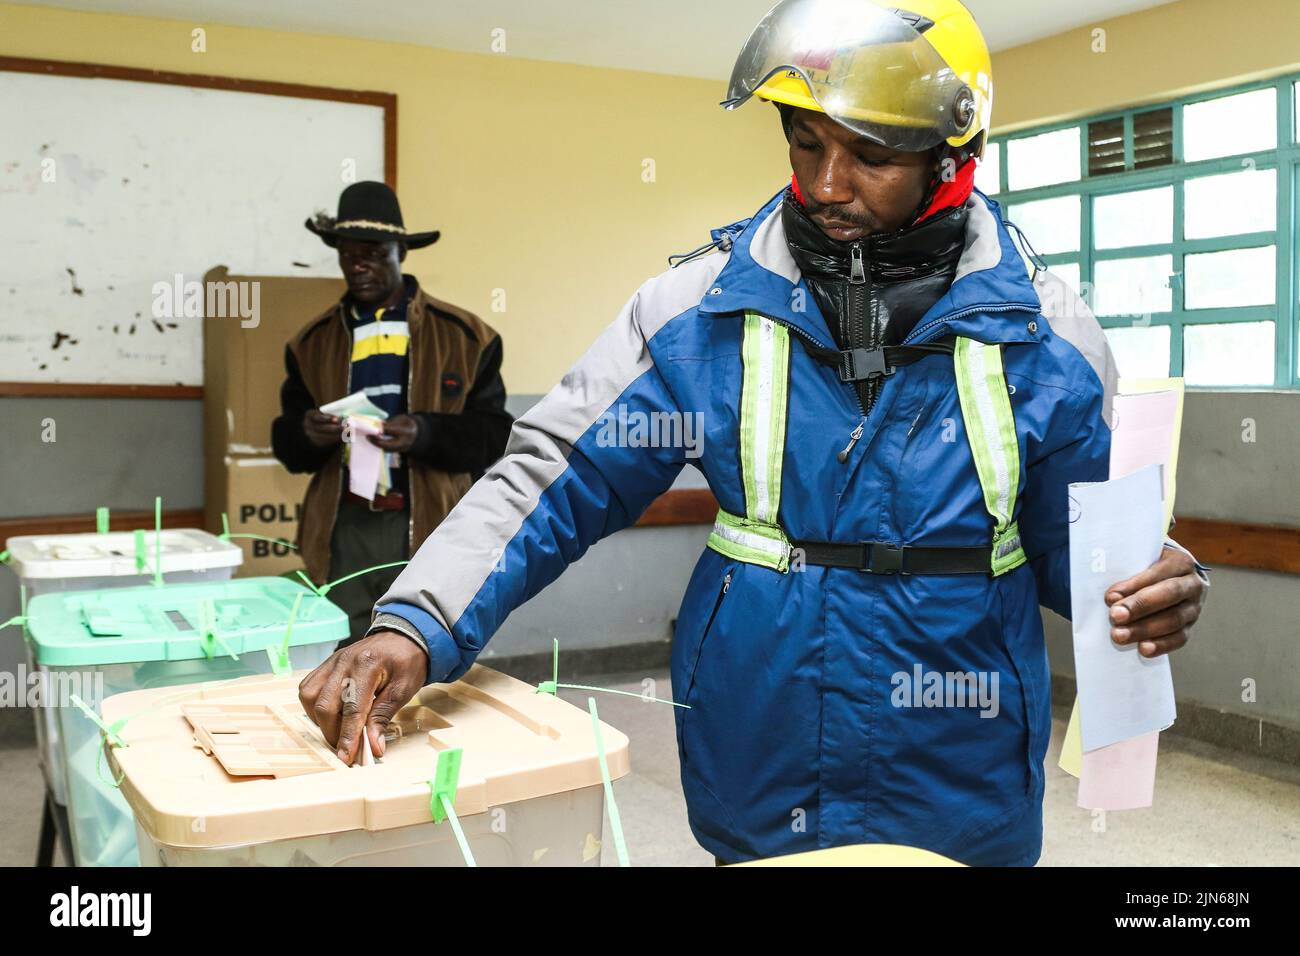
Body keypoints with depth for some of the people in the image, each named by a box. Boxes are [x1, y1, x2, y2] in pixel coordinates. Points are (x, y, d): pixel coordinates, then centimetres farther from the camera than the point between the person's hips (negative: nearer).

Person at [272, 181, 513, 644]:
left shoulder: (464, 335, 1)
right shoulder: (313, 341, 11)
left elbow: (494, 434, -2)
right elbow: (285, 442, 13)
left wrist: (426, 434, -19)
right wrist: (307, 433, -11)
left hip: (430, 530, -2)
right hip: (344, 533, 3)